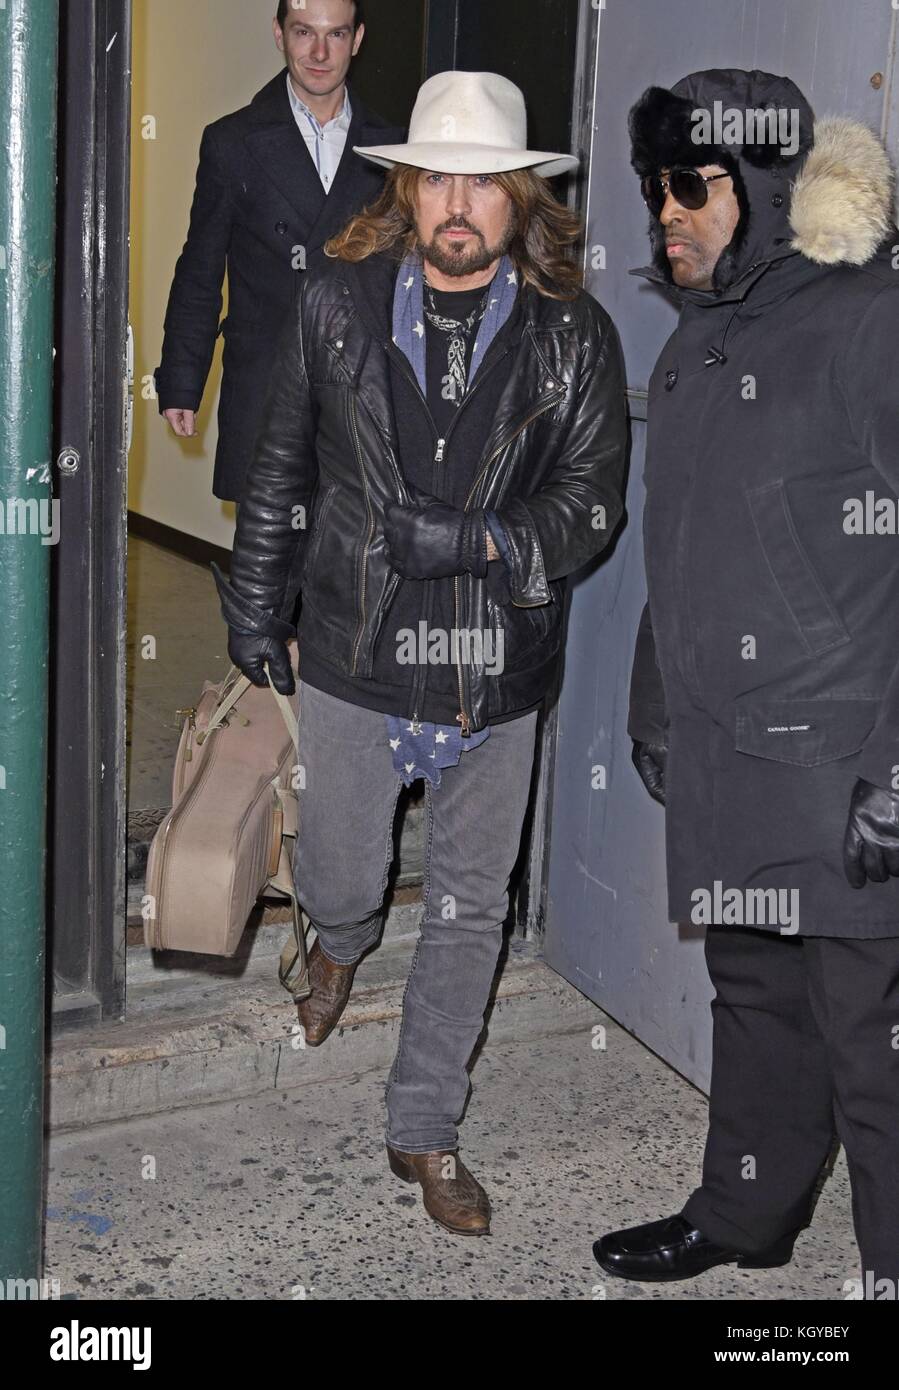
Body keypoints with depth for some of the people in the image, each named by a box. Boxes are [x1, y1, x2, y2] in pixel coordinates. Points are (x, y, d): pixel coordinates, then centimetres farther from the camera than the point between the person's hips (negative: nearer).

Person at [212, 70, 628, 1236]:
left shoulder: (575, 338, -6)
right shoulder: (336, 307, -3)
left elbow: (592, 502, -5)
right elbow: (280, 471, 5)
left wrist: (479, 541, -21)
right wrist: (255, 609, 9)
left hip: (496, 673, 0)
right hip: (354, 659, 0)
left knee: (469, 911, 11)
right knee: (342, 881, 12)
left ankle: (426, 1130, 30)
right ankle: (340, 945, 53)